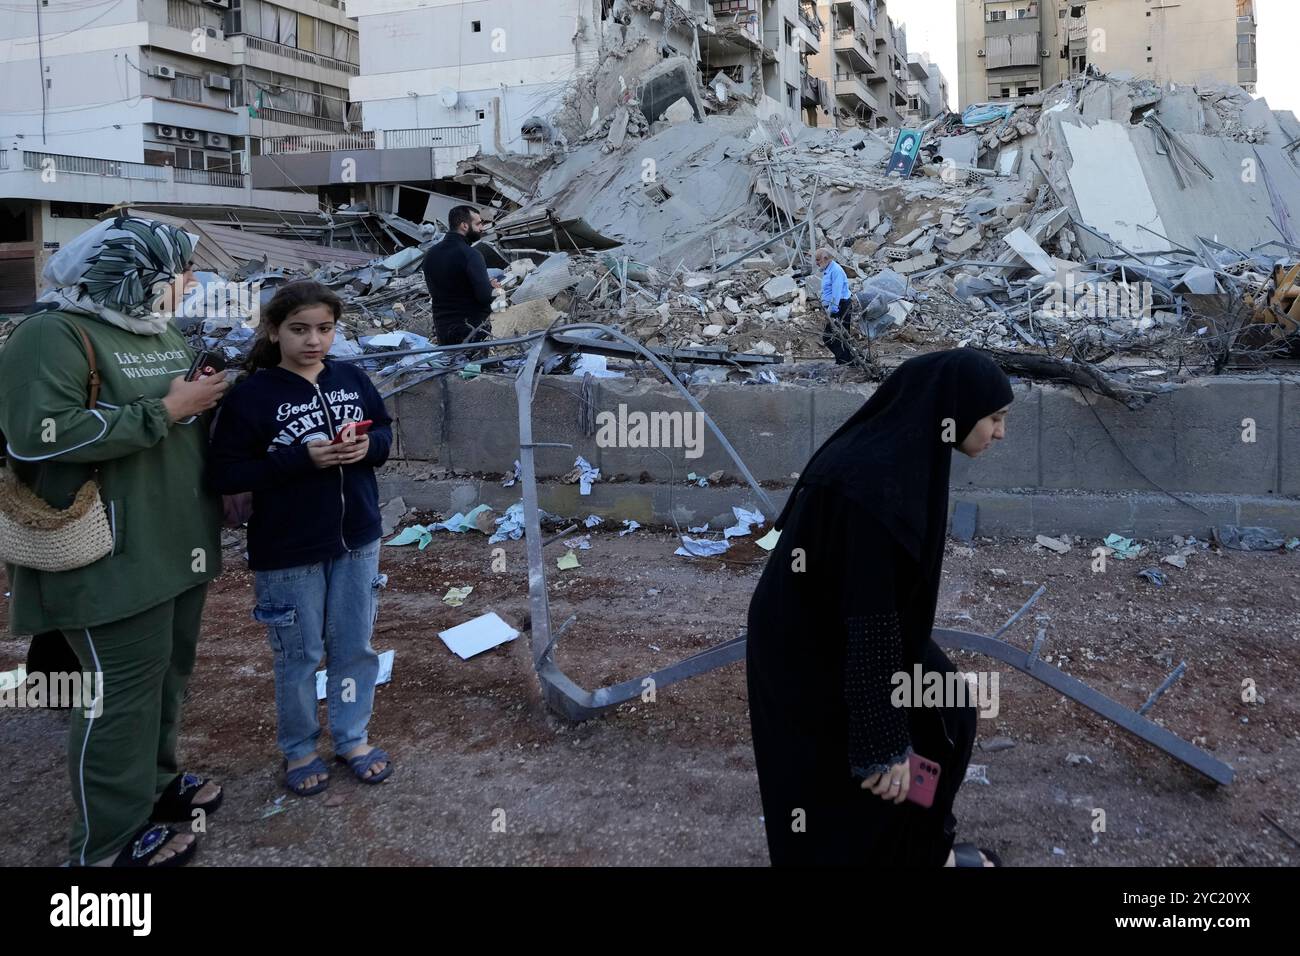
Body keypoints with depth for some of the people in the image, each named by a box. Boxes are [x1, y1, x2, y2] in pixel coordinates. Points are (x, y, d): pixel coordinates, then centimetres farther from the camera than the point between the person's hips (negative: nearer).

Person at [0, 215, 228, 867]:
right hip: (115, 559, -9)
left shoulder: (163, 334, 15)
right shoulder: (54, 335, -14)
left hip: (180, 544, 9)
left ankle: (152, 781, 37)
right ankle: (109, 840, 14)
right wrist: (165, 410, -22)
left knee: (168, 673, 18)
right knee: (122, 689, -1)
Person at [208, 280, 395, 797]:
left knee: (355, 647, 15)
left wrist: (367, 446, -13)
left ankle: (352, 736, 34)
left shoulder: (352, 379, 1)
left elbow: (385, 431, 11)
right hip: (287, 551, -4)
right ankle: (298, 749, 30)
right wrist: (300, 459, -25)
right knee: (299, 655, 10)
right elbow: (225, 474, -15)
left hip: (357, 541, 4)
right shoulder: (251, 395, -13)